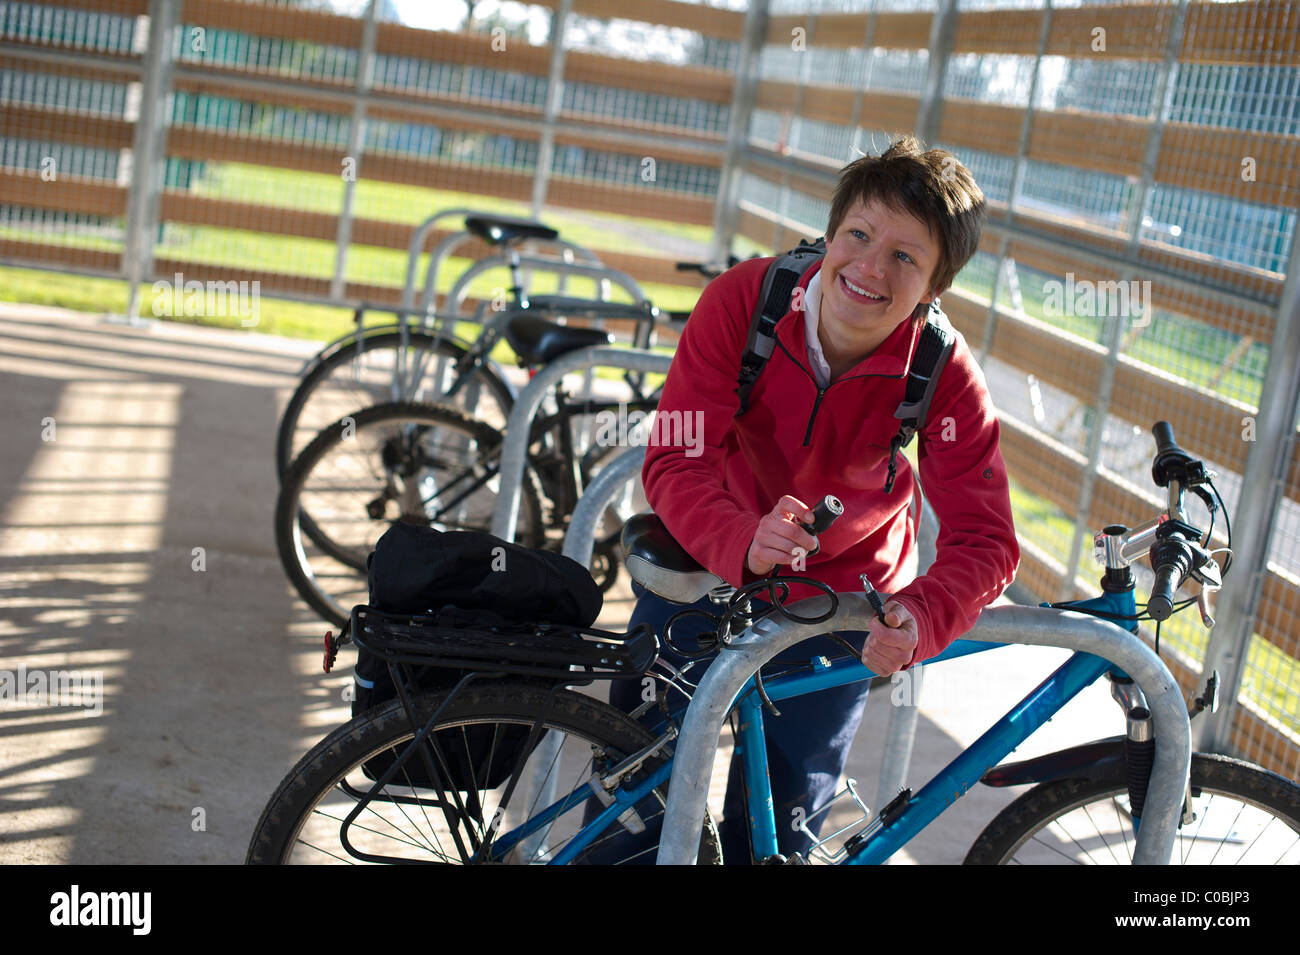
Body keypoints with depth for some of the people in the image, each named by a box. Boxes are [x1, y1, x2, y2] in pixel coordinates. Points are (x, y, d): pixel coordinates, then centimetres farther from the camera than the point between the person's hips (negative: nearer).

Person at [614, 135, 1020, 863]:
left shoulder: (946, 378, -24)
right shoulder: (743, 299, -25)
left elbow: (985, 541, -24)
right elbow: (675, 462, -28)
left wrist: (919, 619, -46)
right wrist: (745, 542, -48)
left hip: (843, 600, 0)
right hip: (711, 558, 0)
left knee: (778, 823, 8)